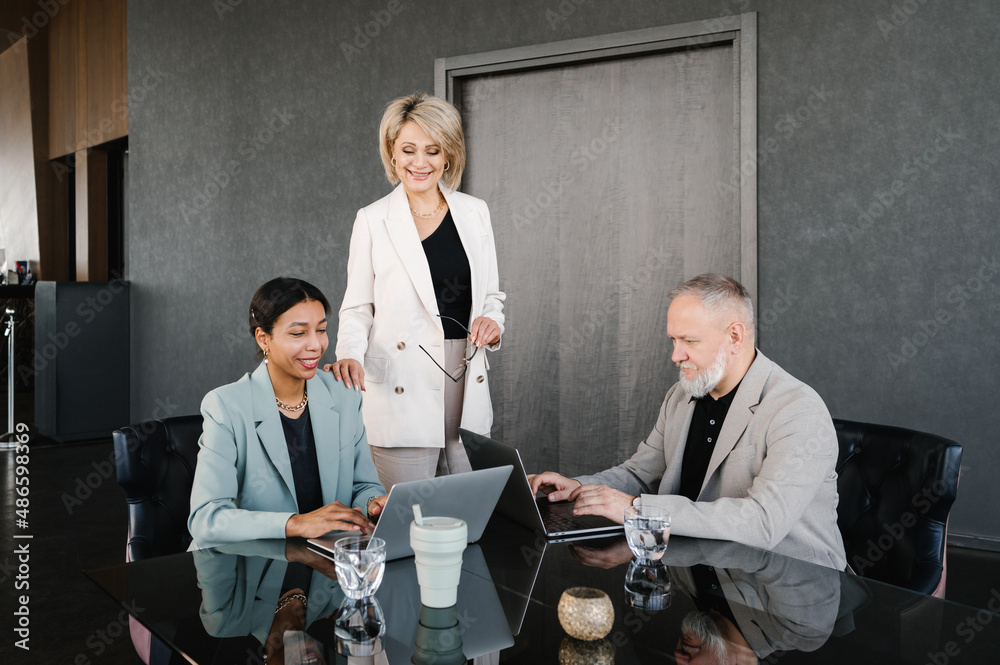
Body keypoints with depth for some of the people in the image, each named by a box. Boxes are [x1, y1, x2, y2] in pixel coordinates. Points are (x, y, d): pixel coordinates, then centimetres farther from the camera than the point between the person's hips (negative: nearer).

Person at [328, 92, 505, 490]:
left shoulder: (474, 213, 7)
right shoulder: (373, 220, -1)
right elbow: (356, 308, 3)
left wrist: (492, 323, -7)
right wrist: (350, 356, -16)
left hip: (467, 391, 3)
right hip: (403, 395, -3)